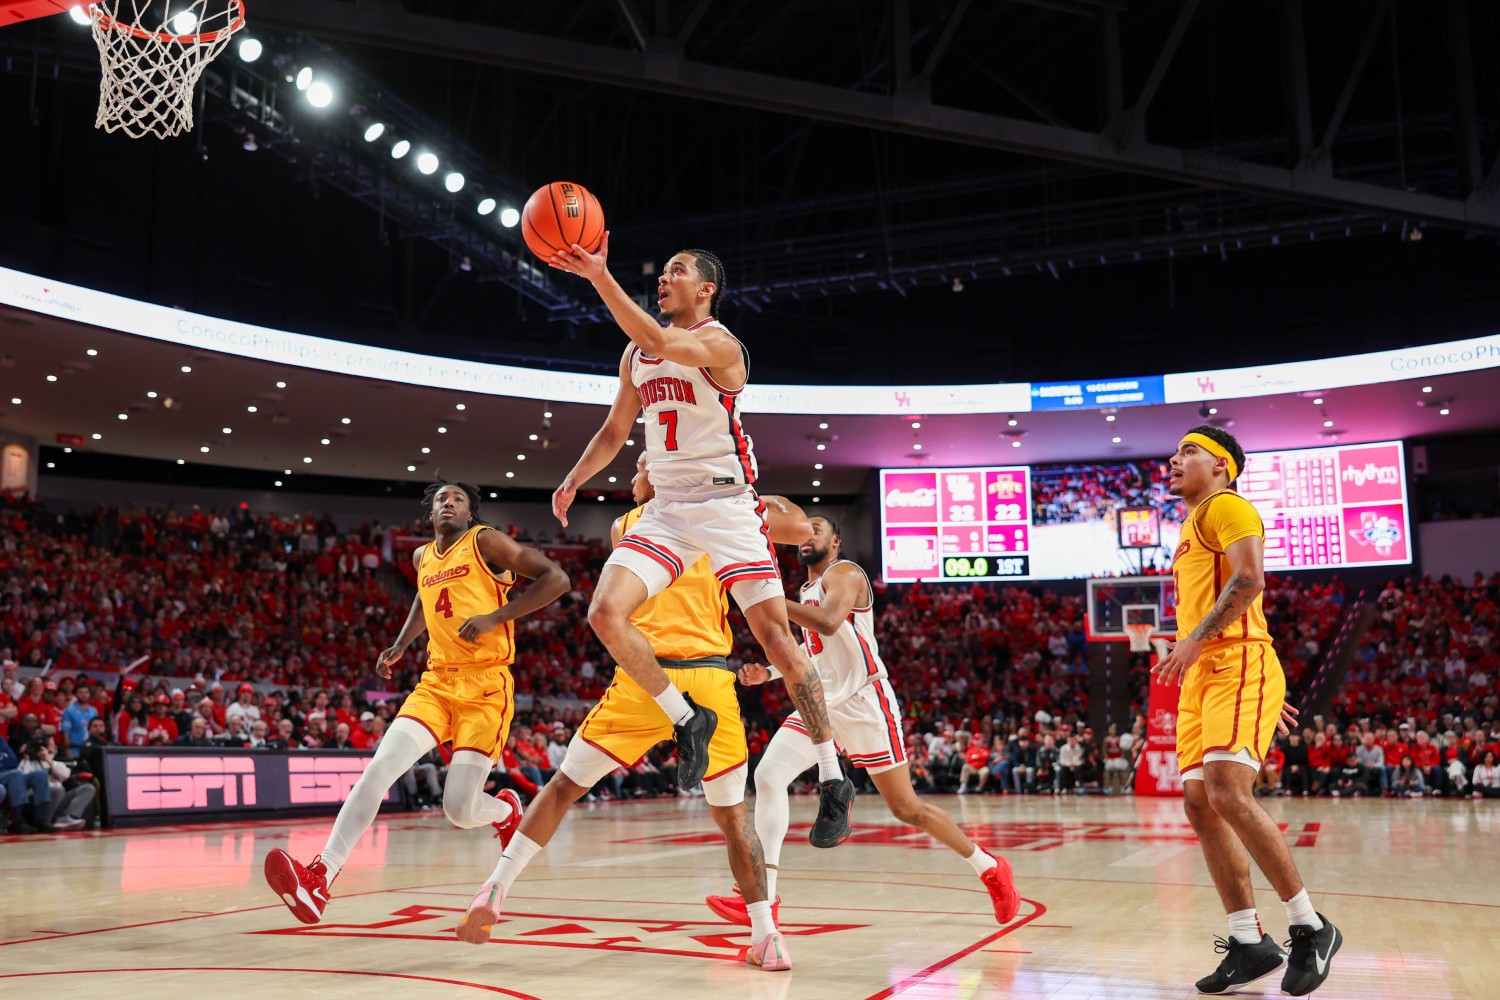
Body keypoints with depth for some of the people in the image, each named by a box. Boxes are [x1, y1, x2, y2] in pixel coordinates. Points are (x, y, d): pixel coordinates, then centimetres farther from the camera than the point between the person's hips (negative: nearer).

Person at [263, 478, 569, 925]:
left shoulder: (485, 542, -3)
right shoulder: (423, 557, 16)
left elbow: (556, 577, -10)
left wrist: (496, 617, -16)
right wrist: (400, 646, 28)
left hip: (485, 686, -5)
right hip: (436, 681, 5)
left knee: (459, 809, -10)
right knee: (379, 768, -16)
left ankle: (505, 809, 26)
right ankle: (321, 876, -17)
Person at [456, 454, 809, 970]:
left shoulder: (623, 526, 16)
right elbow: (800, 527, 12)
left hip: (645, 677, 0)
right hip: (710, 678, 0)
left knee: (564, 785, 13)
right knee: (731, 814, 11)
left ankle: (496, 888, 11)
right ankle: (766, 937, 9)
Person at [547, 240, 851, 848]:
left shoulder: (719, 344, -8)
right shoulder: (635, 354, 14)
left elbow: (662, 343, -29)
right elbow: (615, 431, 24)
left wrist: (600, 277, -33)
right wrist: (574, 479, 11)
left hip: (726, 503, -6)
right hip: (667, 507, 6)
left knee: (777, 638, -7)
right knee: (606, 613, -16)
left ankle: (833, 782, 4)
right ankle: (686, 721, 4)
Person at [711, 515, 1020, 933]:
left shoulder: (843, 573, -8)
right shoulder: (808, 590, 18)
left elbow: (828, 621, -29)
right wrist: (767, 672, 14)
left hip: (863, 705, -8)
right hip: (821, 705, 8)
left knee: (906, 808, -1)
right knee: (768, 777, -12)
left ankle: (990, 869, 19)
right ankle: (762, 895, -13)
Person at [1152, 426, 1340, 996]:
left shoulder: (1226, 506, 0)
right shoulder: (1192, 529, 28)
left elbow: (1250, 579, -17)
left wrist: (1194, 640, -23)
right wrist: (1267, 694, 27)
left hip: (1237, 667, -10)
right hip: (1201, 677, 10)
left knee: (1228, 793, -22)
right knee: (1200, 804, 2)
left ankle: (1310, 927, -11)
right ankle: (1249, 943, 6)